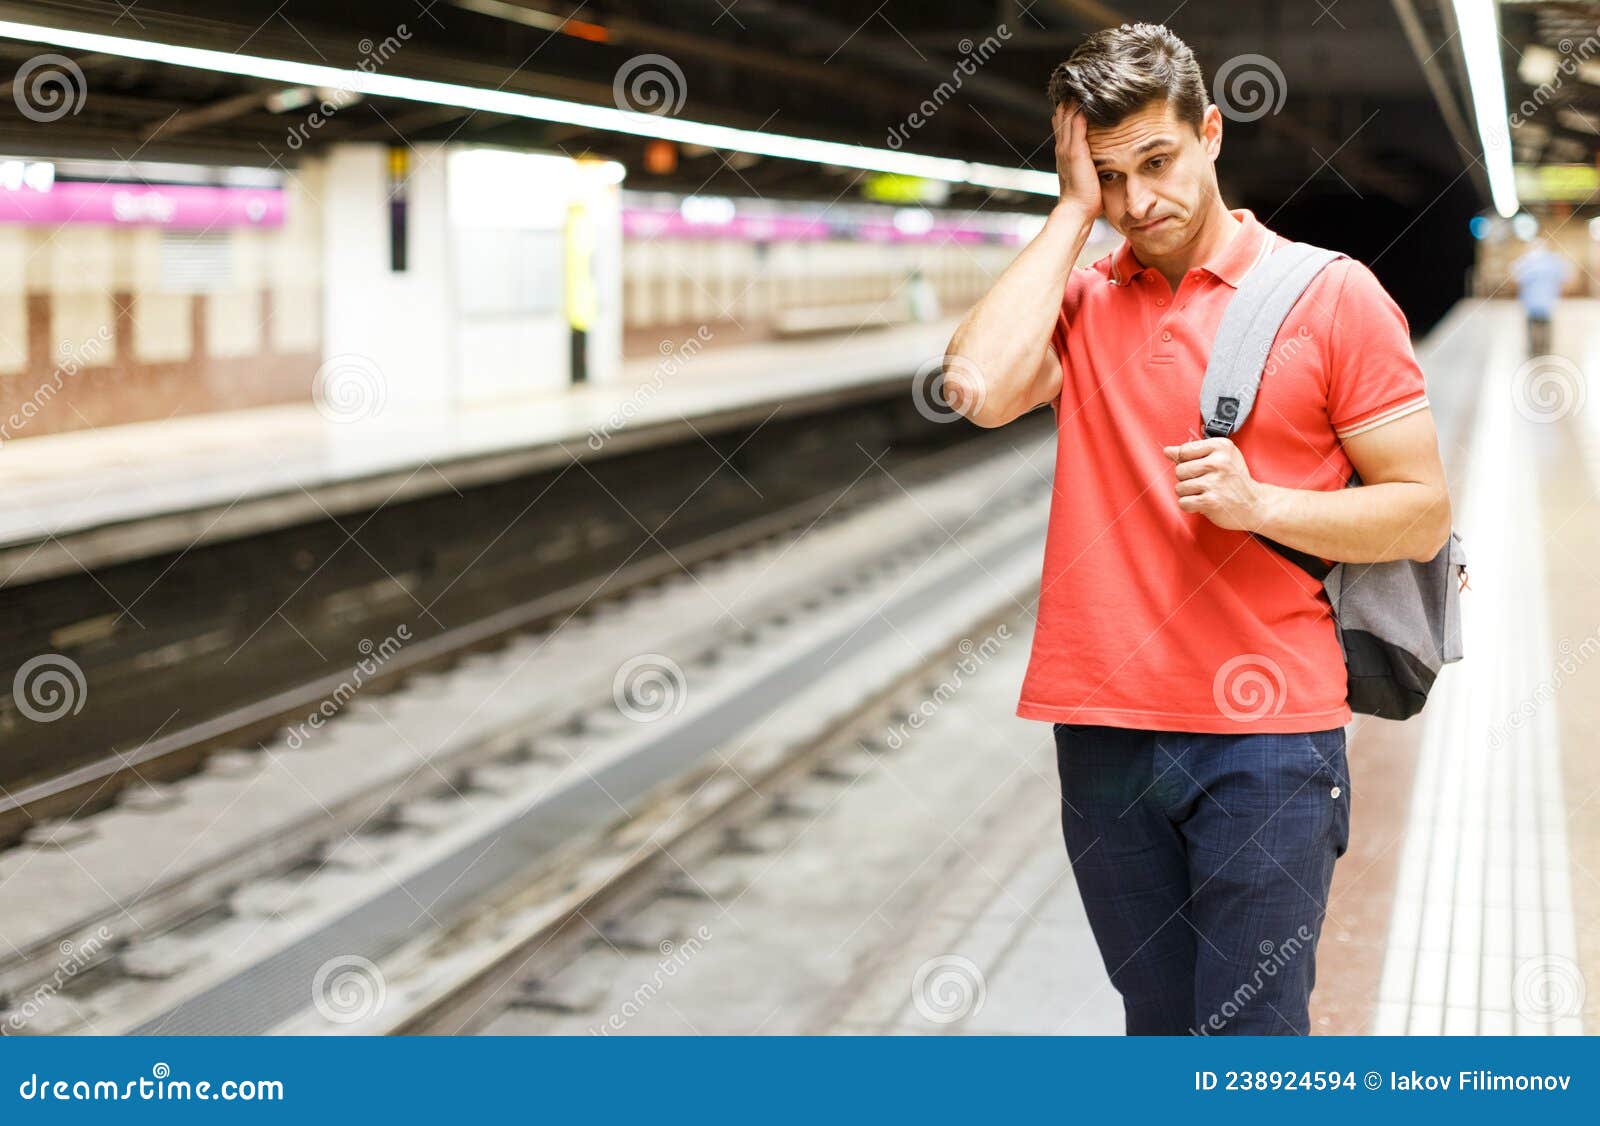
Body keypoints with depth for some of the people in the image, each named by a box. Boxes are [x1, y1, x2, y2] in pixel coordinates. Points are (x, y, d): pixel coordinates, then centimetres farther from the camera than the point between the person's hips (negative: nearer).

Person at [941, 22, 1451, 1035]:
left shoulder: (1331, 293, 0)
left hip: (1266, 734, -3)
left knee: (1249, 1030, -1)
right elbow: (981, 388, -14)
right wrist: (1073, 213, -5)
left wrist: (1261, 504, -15)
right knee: (1155, 1021, 14)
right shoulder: (1079, 297, 9)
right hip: (1104, 724, 3)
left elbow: (1424, 511, 0)